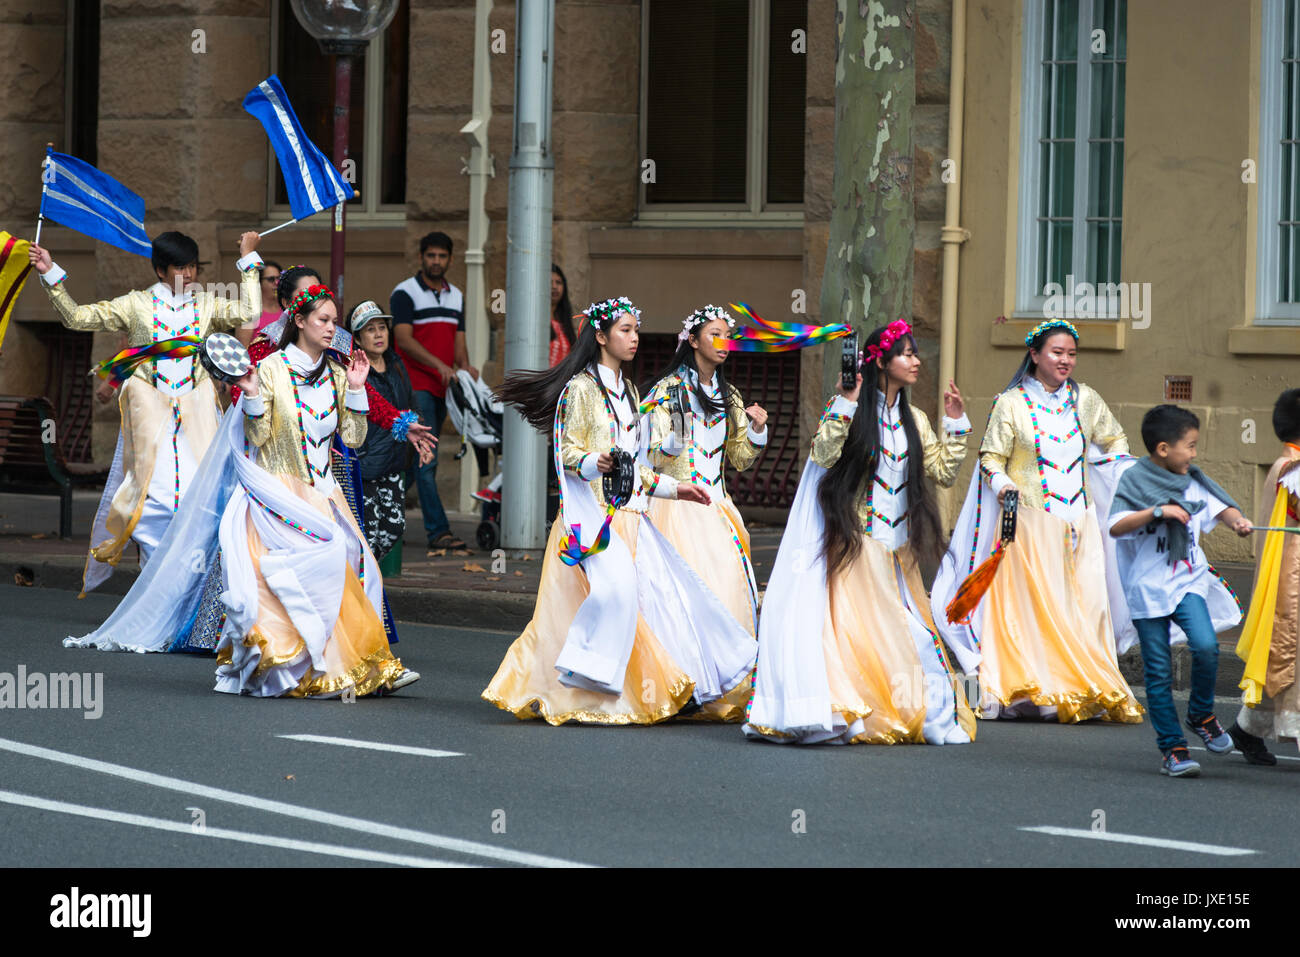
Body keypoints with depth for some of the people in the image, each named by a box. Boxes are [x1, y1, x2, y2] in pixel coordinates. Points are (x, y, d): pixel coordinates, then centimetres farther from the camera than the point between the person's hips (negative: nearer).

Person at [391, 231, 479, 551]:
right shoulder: (404, 293, -5)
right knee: (426, 459, -13)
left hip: (441, 387, 7)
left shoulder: (456, 297, 16)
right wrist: (439, 365, -25)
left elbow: (458, 341, 13)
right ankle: (437, 530, -19)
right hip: (415, 385, -7)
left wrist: (464, 366, -10)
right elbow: (404, 339, -15)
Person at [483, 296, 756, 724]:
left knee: (658, 588, -2)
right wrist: (596, 463, -27)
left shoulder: (627, 391, 21)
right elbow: (566, 452, -8)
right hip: (593, 511, -8)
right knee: (615, 585, -25)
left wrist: (674, 488, 22)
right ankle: (583, 680, -20)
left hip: (627, 512, 8)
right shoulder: (580, 388, -3)